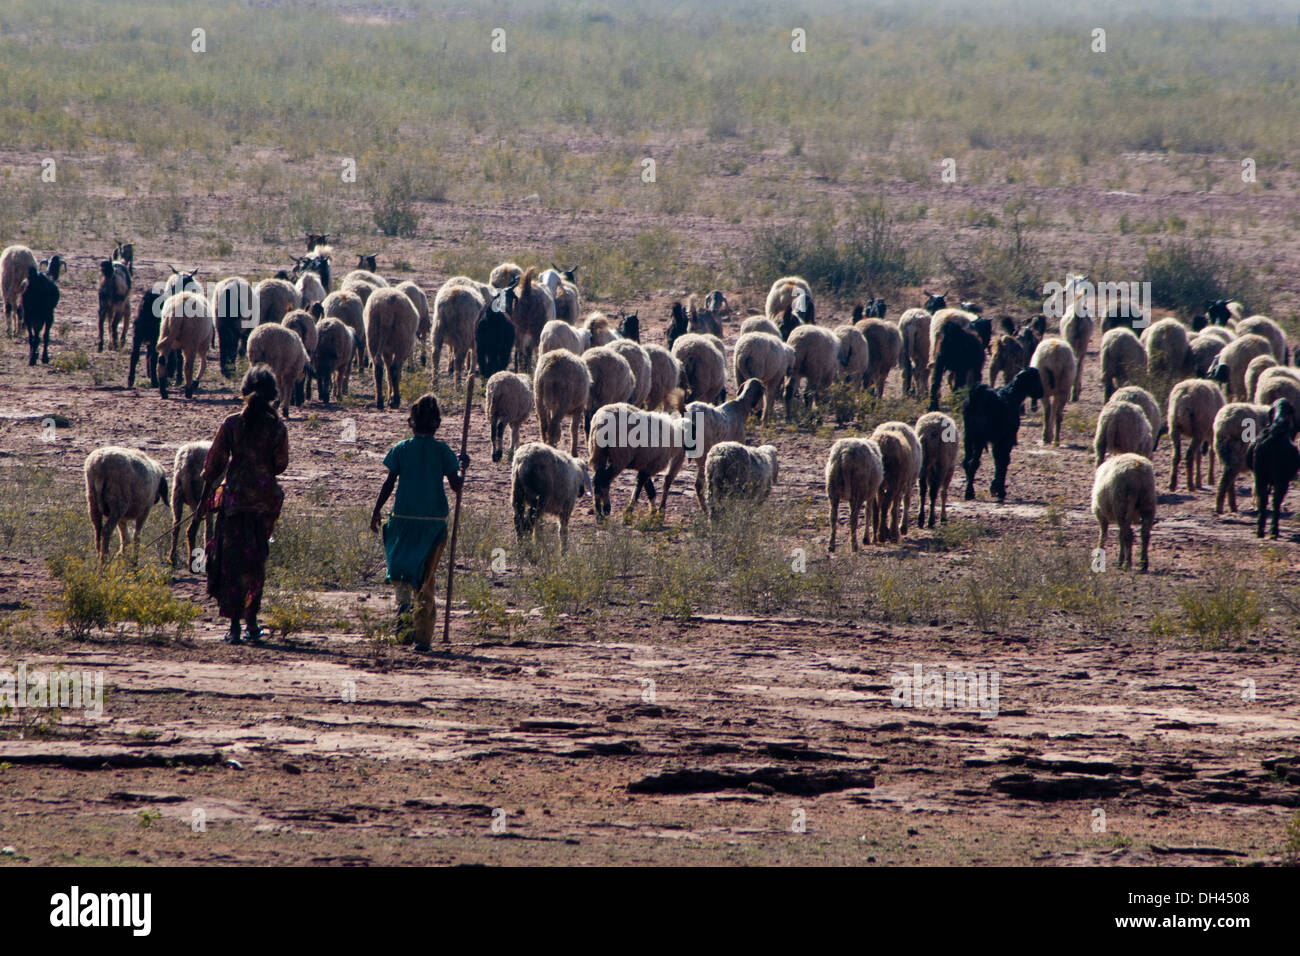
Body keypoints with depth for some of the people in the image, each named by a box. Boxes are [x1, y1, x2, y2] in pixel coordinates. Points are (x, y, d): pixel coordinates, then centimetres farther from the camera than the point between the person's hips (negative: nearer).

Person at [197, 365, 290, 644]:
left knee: (233, 559, 1)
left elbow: (215, 462, -2)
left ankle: (234, 625, -7)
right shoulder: (276, 427, -3)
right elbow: (281, 464, 0)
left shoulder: (232, 424, -4)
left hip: (235, 495, -1)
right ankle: (251, 621, 16)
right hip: (266, 497, 1)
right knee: (257, 559, 14)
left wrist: (206, 495, 9)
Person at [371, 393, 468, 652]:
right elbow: (456, 485, -2)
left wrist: (376, 512, 8)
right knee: (427, 578, 8)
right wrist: (463, 467, 18)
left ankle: (403, 606, -19)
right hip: (434, 521, 1)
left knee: (401, 572, 12)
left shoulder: (401, 449, -1)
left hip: (404, 516, -1)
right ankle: (423, 636, 6)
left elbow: (389, 483, -2)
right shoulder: (442, 450, -2)